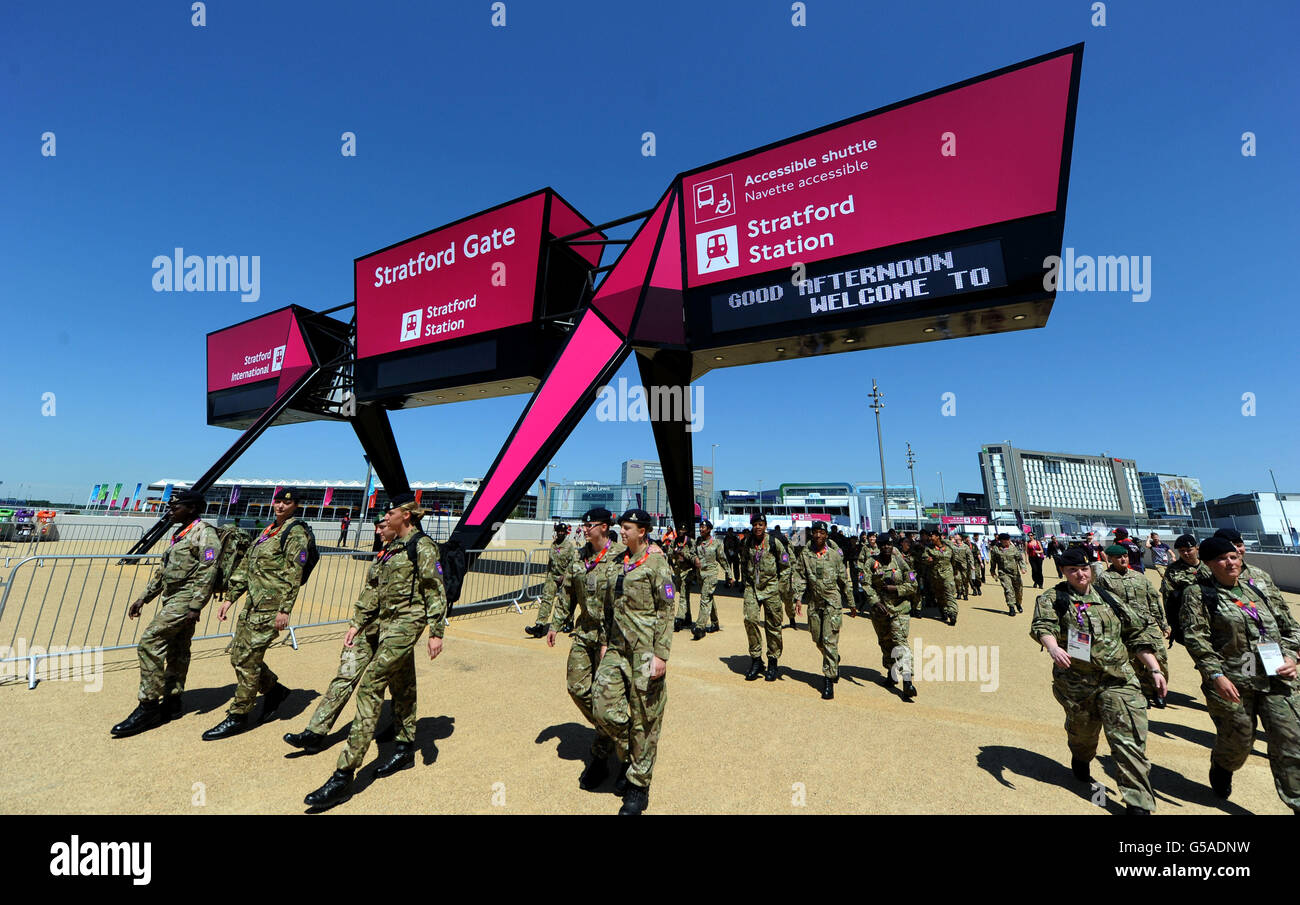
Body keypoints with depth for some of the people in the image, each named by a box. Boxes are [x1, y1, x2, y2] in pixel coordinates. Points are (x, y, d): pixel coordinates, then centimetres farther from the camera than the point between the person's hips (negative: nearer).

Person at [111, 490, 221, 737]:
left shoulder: (204, 532, -14)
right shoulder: (180, 534, 18)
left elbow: (207, 573, -21)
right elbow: (162, 571, 25)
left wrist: (195, 607, -24)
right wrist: (143, 597, 20)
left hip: (184, 600, -10)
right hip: (174, 599, 10)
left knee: (149, 644, -12)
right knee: (176, 651, 14)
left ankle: (148, 708, -5)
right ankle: (172, 701, 22)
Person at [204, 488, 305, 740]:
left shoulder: (296, 533, -11)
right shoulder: (269, 530, 16)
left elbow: (294, 575, -17)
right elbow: (245, 566, 19)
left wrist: (284, 610, -19)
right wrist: (230, 598, 15)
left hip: (270, 606, -9)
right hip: (253, 603, 9)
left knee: (247, 659, -2)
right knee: (238, 655, 14)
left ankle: (238, 716, 12)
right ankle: (274, 689, 30)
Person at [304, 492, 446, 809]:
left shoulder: (422, 545, -13)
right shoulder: (392, 547, 13)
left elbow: (435, 591, -15)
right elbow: (380, 593, 19)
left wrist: (436, 632, -18)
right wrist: (358, 623, 17)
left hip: (406, 623, -9)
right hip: (388, 622, 9)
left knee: (370, 685, -11)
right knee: (401, 686, 18)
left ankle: (344, 775, -5)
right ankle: (405, 750, 33)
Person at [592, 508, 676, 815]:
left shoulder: (656, 564, -9)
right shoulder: (619, 563, 11)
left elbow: (666, 611, -11)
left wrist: (661, 655, -15)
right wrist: (607, 642, 17)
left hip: (644, 651, -6)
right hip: (617, 648, 6)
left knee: (644, 719, 5)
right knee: (605, 709, 2)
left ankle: (639, 785, 23)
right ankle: (631, 757, 29)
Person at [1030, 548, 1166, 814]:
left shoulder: (1109, 600, 10)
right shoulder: (1052, 598, -3)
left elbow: (1138, 634, 15)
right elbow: (1042, 625, -19)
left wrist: (1155, 669, 8)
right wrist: (1053, 648, -38)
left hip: (1118, 679, 2)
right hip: (1076, 681, -2)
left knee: (1130, 738, -4)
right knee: (1082, 731, 15)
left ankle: (1139, 803, 3)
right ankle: (1081, 763, 46)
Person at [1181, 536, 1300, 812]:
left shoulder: (1258, 590, 12)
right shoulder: (1198, 593, -4)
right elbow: (1195, 638, -11)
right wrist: (1215, 675, -18)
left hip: (1277, 679, 4)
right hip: (1231, 683, -4)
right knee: (1238, 742, 9)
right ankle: (1220, 771, 39)